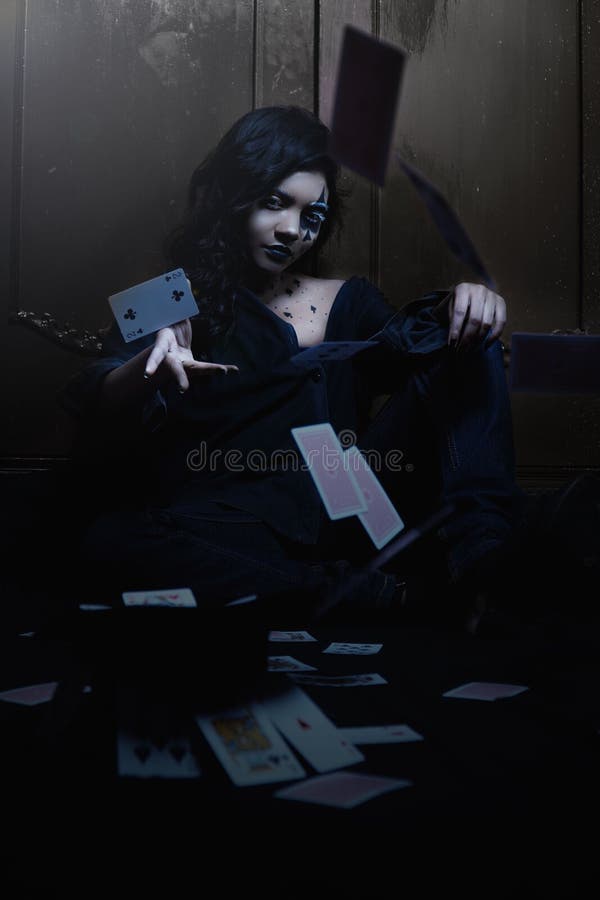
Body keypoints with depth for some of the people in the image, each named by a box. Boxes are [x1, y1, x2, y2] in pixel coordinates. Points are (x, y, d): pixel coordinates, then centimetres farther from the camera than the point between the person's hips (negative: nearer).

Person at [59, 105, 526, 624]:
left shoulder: (347, 301, 20)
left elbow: (406, 342, 2)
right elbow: (98, 404, -6)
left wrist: (462, 308, -20)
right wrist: (146, 368, -29)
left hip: (339, 517, 2)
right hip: (220, 533, -2)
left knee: (465, 343, -6)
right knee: (112, 539, -34)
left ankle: (467, 556, -22)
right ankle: (379, 594, -34)